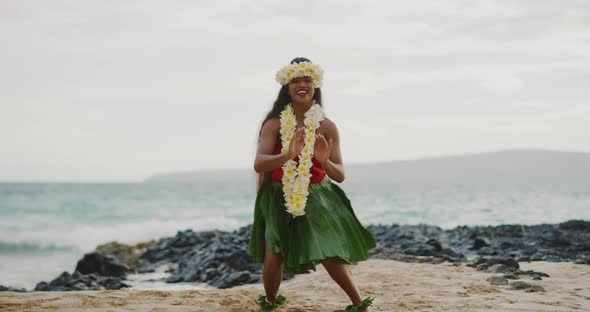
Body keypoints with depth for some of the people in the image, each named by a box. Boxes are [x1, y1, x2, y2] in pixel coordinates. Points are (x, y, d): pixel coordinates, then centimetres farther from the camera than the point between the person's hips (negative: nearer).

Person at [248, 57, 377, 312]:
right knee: (273, 257, -12)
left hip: (318, 198, 0)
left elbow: (340, 175, -9)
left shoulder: (326, 127, -7)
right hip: (279, 199, 0)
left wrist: (325, 161, -32)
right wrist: (288, 155, -41)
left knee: (332, 257, -8)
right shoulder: (274, 124, -10)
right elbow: (259, 164, -22)